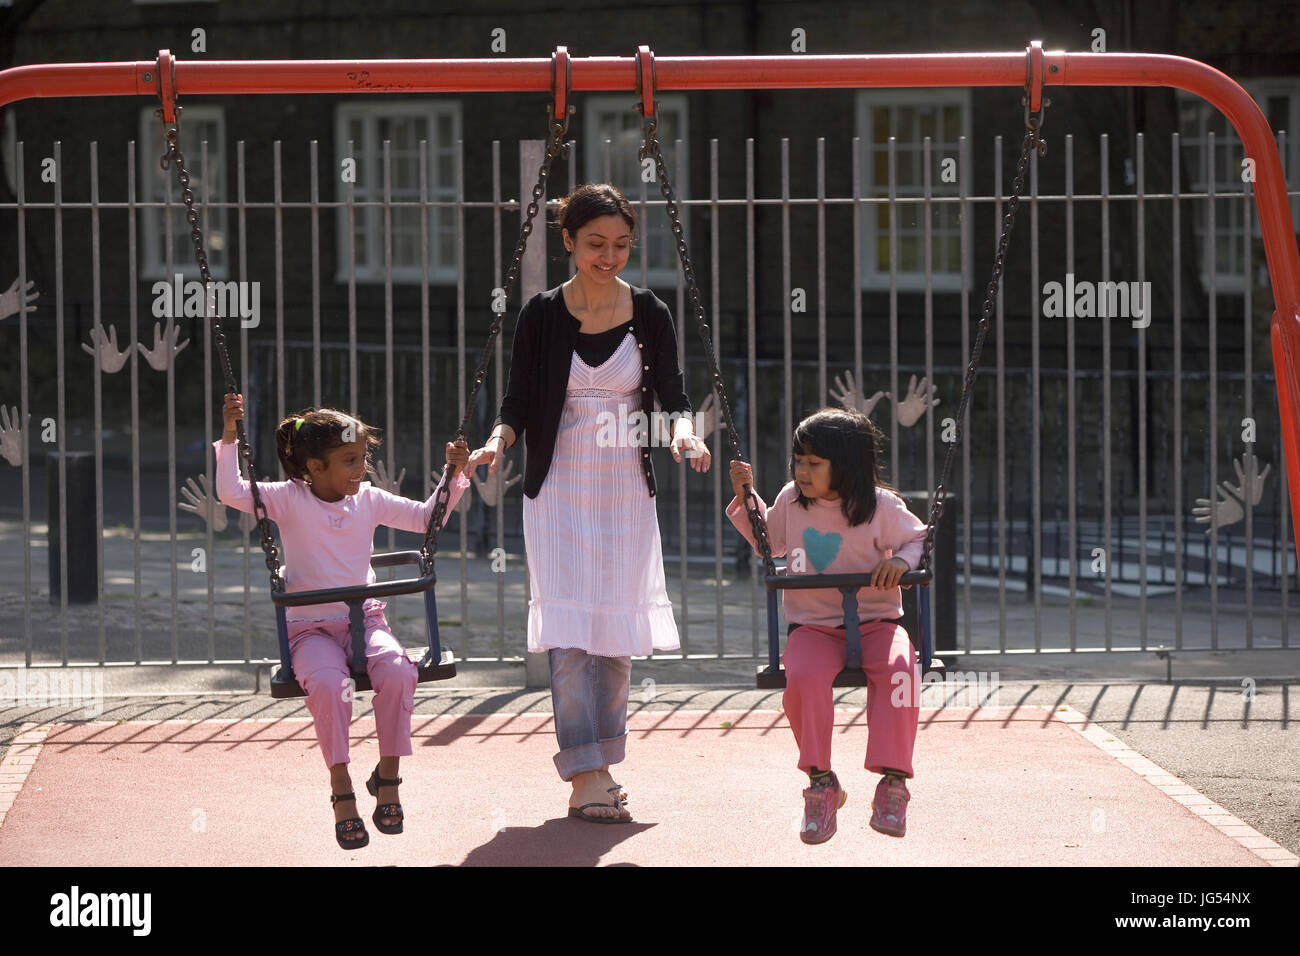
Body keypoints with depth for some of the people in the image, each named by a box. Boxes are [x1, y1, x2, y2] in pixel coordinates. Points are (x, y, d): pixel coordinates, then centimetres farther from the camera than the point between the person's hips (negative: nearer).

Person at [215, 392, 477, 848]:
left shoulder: (369, 500, 8)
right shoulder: (289, 500, -3)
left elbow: (426, 517, 15)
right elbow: (232, 493, -15)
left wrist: (454, 476, 4)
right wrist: (229, 438, -22)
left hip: (364, 619, 3)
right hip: (310, 628, -3)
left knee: (397, 671, -29)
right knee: (328, 683, -35)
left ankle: (387, 775, -10)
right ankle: (341, 790, -20)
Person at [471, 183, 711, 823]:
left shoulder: (649, 315, 3)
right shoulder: (542, 315, -2)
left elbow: (672, 393, 1)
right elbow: (518, 403, 0)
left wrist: (684, 432, -20)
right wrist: (499, 440, -19)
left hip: (627, 490, 3)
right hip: (559, 489, -2)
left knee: (616, 631, 5)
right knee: (570, 631, -12)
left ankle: (600, 771, 15)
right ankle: (586, 776, -16)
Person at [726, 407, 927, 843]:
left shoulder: (881, 508, -2)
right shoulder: (791, 501, 8)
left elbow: (919, 539, 12)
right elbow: (770, 540, 27)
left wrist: (902, 561, -9)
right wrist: (745, 498, 14)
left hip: (875, 621, -2)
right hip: (813, 624, 2)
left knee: (898, 670, -35)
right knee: (802, 676, -33)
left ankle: (893, 781, -29)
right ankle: (820, 781, -18)